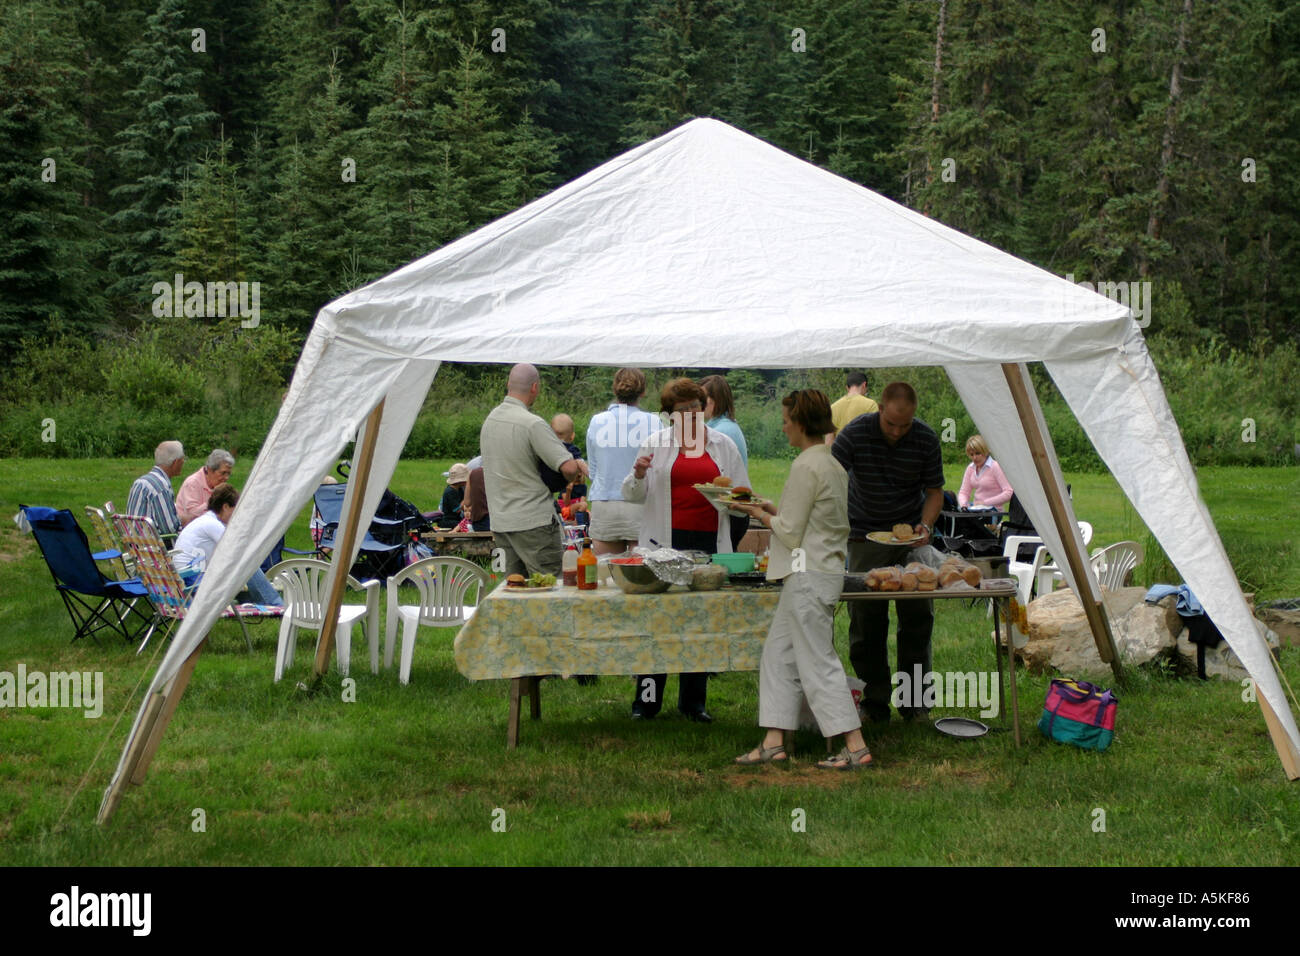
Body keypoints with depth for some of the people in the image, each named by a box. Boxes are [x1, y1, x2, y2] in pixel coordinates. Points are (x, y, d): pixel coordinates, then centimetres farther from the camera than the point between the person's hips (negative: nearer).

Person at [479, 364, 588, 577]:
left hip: (500, 521, 8)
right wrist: (573, 478, 4)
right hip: (533, 521, -8)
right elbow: (568, 468, -23)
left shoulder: (489, 419, 10)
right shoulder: (532, 424, -17)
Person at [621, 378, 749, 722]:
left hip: (709, 541, 2)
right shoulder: (655, 443, 9)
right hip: (665, 542, -2)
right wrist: (639, 475, -12)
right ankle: (647, 699, 1)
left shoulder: (724, 445, 12)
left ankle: (694, 701, 13)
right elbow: (632, 494, 10)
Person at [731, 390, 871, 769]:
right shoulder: (833, 464, 12)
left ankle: (856, 747, -3)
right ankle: (774, 742, 16)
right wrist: (776, 511, 16)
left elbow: (791, 533, -16)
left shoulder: (806, 467, -17)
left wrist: (763, 515, 1)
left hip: (809, 576, -10)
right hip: (826, 570, 10)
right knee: (778, 653, 14)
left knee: (819, 663, -5)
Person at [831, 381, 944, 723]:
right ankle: (874, 701, 8)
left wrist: (925, 525, -16)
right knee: (866, 619, -2)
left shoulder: (926, 439, -9)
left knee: (918, 614, -1)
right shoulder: (854, 433, -15)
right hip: (865, 534, -1)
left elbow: (934, 490, 2)